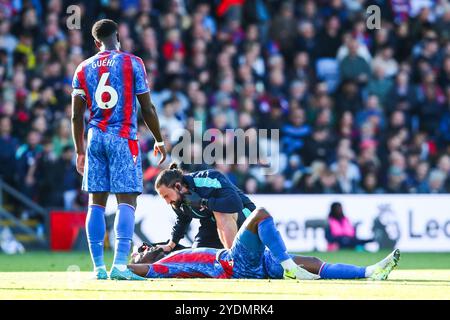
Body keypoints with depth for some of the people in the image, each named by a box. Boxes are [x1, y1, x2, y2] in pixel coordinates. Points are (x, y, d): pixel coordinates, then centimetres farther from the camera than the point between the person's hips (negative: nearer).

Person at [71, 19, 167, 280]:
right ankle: (120, 264, -20)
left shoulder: (84, 69, 9)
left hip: (95, 139, 4)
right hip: (124, 138, -4)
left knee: (96, 202, 7)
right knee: (127, 201, -7)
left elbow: (77, 116, 8)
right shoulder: (132, 63, -1)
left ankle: (99, 267, 4)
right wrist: (159, 141, 10)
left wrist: (80, 150, 17)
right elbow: (147, 108, -1)